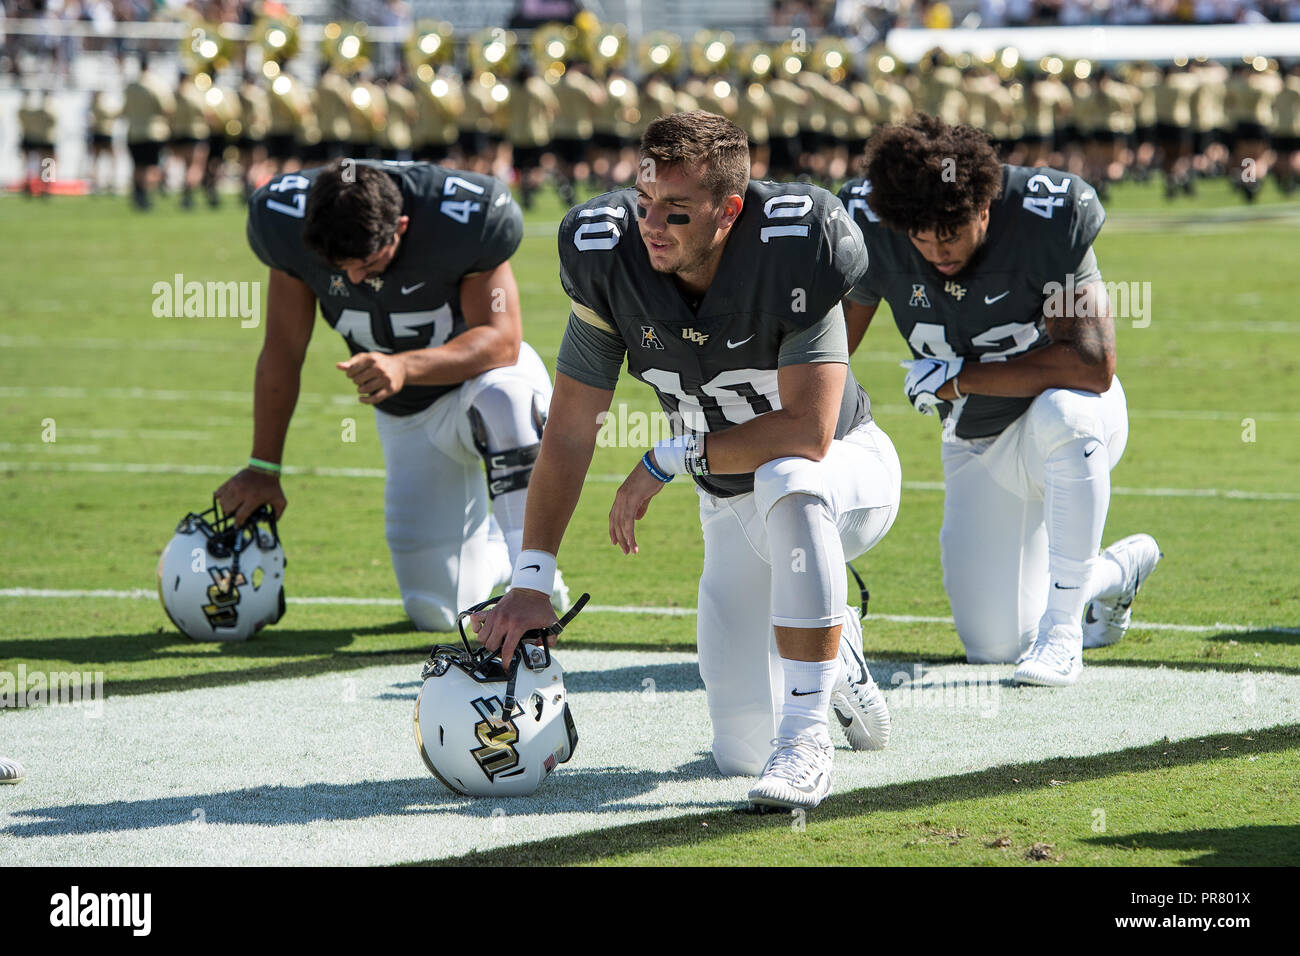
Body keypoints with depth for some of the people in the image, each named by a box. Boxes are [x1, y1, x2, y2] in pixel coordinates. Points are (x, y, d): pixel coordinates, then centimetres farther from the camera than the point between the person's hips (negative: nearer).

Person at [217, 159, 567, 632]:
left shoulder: (465, 220, -31)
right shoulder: (287, 222, -21)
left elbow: (501, 340, -31)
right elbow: (282, 352, -9)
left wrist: (405, 367, -47)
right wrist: (262, 468, -5)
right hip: (407, 419, 3)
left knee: (502, 396, -43)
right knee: (439, 611, -4)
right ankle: (493, 550, 30)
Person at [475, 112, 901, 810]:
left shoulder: (792, 254, -30)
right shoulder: (614, 261, -16)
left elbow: (809, 432, -33)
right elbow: (570, 432, -9)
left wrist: (667, 460, -25)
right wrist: (530, 581, -14)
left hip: (846, 469, -5)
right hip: (736, 510, 5)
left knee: (785, 482, -42)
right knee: (742, 751, -1)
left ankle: (806, 738, -33)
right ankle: (835, 657, 34)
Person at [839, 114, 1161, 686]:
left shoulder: (1046, 220, -28)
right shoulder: (870, 231, -16)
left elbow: (1092, 366, -33)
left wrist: (957, 378, -28)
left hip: (1076, 423, -4)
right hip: (977, 447, 4)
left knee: (1062, 411, -43)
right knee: (995, 645, -1)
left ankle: (1063, 628, -29)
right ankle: (1117, 572, 32)